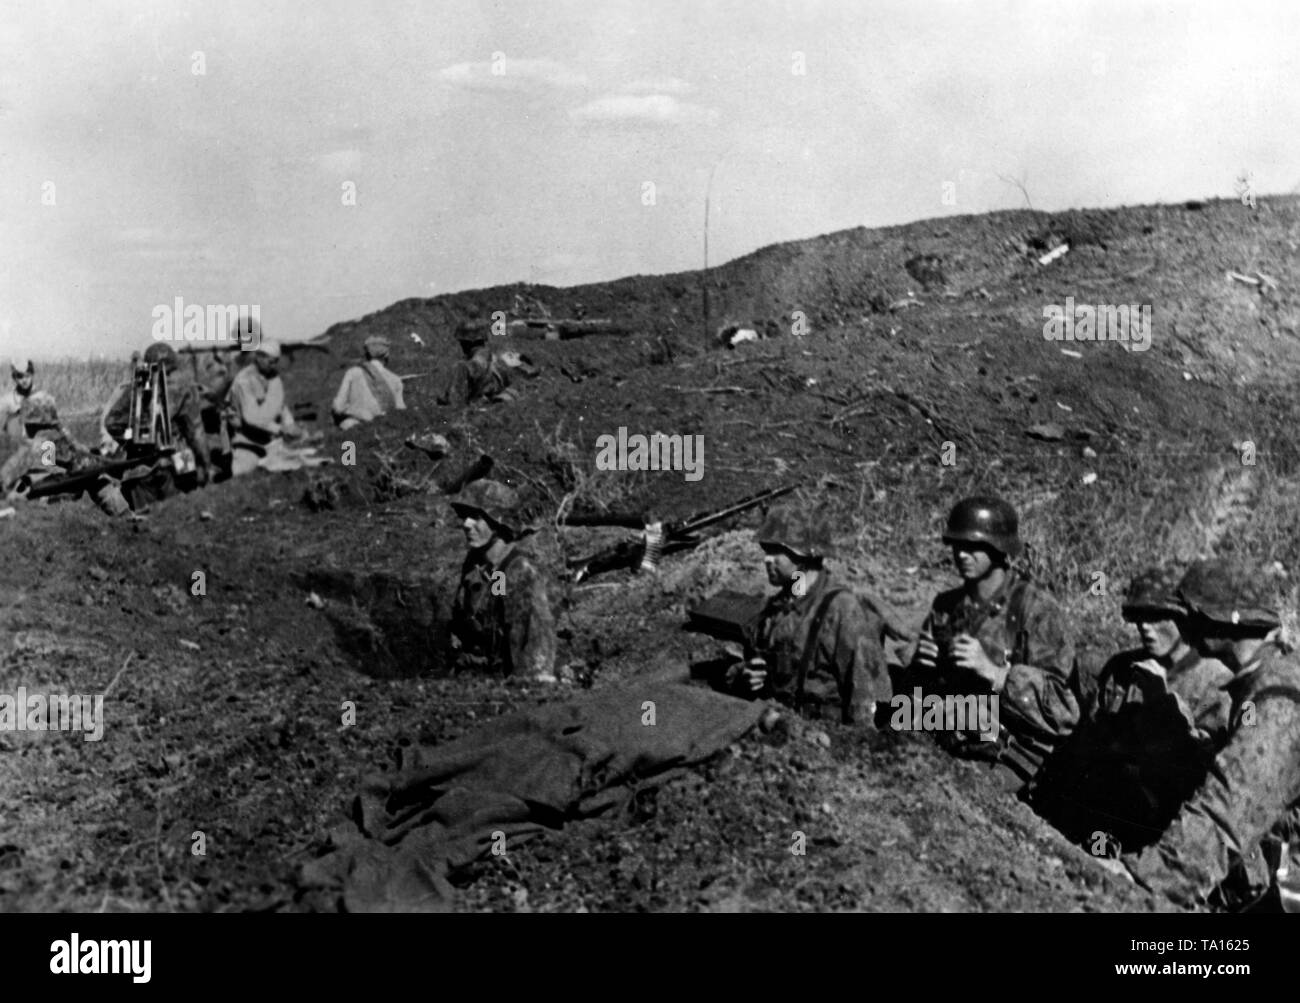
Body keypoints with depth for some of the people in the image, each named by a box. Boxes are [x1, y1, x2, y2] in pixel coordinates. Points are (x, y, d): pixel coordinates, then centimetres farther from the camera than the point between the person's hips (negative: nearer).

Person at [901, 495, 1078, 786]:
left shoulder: (1036, 607, -5)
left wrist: (992, 672, -22)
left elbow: (1055, 699, -12)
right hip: (949, 749, 5)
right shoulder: (945, 606, 11)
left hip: (1014, 757, -5)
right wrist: (922, 668, -6)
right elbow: (907, 690, 16)